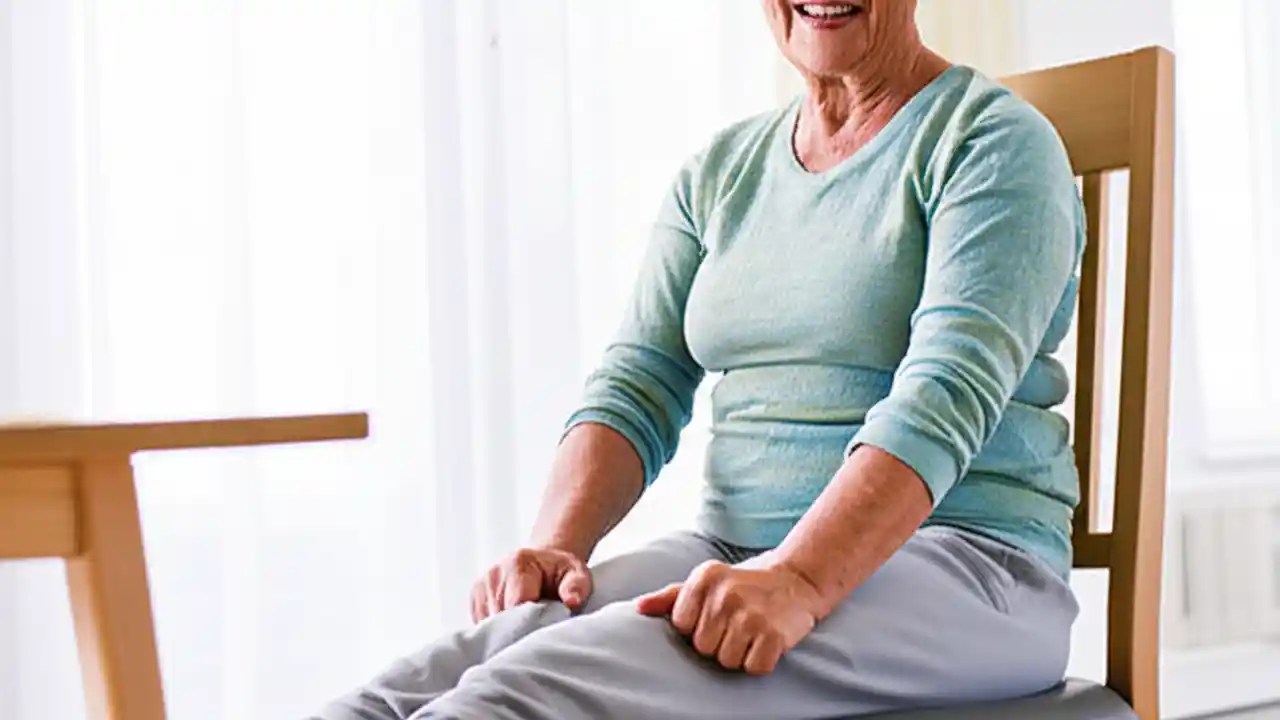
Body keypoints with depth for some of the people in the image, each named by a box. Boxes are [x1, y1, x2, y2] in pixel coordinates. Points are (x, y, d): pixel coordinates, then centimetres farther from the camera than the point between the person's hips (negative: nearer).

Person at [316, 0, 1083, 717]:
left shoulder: (990, 140, -2)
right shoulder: (718, 171, 16)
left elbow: (946, 396, -17)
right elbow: (638, 387, 9)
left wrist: (798, 581, -31)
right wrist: (556, 544, -11)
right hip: (733, 553, 5)